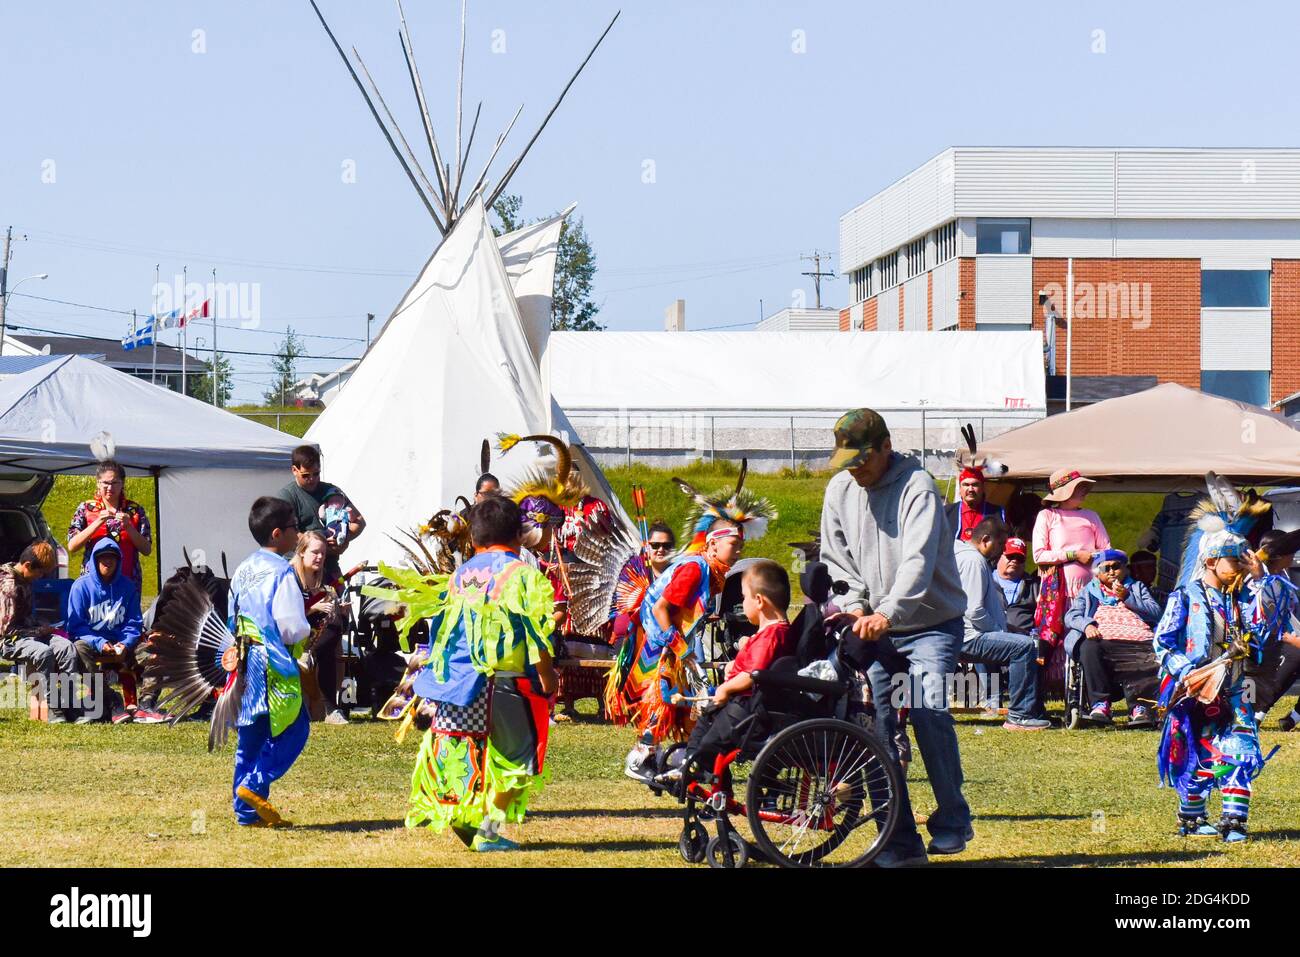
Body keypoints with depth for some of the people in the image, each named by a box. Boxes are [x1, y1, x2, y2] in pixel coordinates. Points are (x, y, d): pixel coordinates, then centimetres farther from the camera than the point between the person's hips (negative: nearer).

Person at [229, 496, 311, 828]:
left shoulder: (242, 571, 11)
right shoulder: (281, 572, -15)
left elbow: (232, 618, 17)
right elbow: (291, 627, -19)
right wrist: (307, 629, 0)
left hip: (245, 661, 9)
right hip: (274, 664, -8)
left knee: (250, 737, 11)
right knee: (293, 729, 0)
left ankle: (247, 811, 11)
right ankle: (254, 785, -11)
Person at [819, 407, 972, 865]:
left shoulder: (916, 487, -13)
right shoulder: (839, 489, 6)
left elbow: (918, 559, -26)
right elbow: (836, 558, 14)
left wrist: (889, 612, -40)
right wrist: (852, 605, -5)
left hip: (930, 624, -5)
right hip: (873, 628, 5)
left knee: (929, 713, -22)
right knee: (876, 726, -3)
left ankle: (952, 821, -5)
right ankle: (900, 842, 3)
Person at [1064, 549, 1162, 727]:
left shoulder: (1137, 587, 29)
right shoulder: (1089, 591, 30)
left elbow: (1156, 612, 13)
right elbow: (1071, 616, 15)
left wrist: (1127, 598, 3)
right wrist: (1086, 625, -7)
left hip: (1139, 642, 0)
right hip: (1103, 640, 0)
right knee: (1089, 648, -36)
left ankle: (1139, 706, -35)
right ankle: (1100, 703, -36)